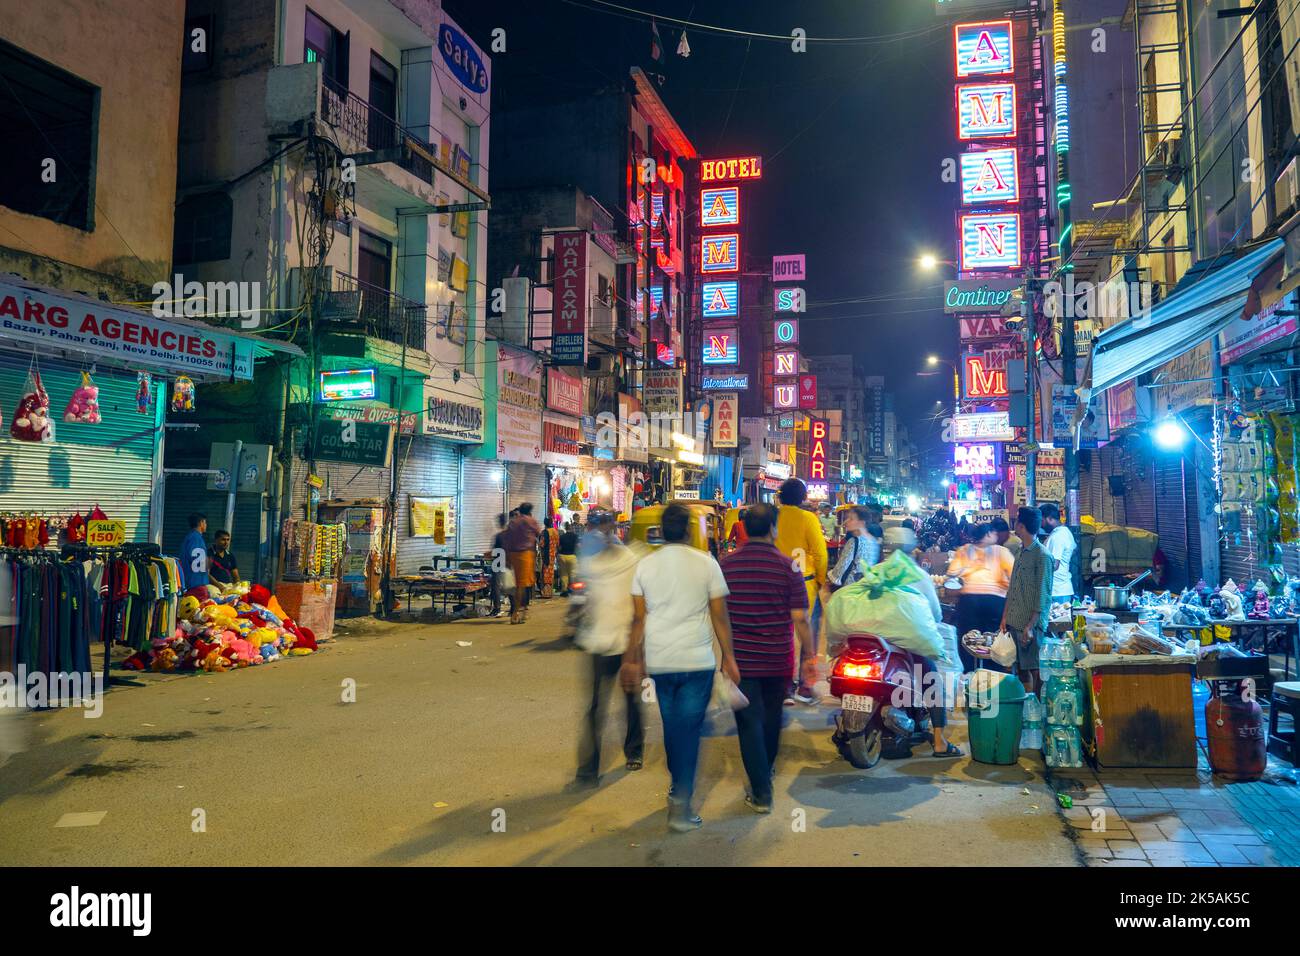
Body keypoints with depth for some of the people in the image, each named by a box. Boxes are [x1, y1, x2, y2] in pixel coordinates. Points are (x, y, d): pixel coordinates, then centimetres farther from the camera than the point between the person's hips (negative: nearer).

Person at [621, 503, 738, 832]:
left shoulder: (645, 565, 0)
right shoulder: (706, 563, -5)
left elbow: (638, 619, 2)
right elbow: (720, 616, -3)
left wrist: (632, 661, 10)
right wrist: (729, 658, 6)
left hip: (659, 661, 3)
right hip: (697, 660, -3)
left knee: (671, 726, 18)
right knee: (689, 729, 1)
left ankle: (679, 787, 33)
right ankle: (680, 805, -1)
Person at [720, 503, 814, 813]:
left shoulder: (726, 564, -5)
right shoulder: (787, 566, -10)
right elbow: (800, 618, -12)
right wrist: (810, 656, -2)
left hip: (739, 658, 0)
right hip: (778, 659, 1)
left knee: (749, 721, 4)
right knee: (771, 716, 21)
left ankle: (761, 792, 1)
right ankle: (766, 768, 41)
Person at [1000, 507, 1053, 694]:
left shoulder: (1042, 556, -12)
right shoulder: (1021, 553, 13)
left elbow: (1043, 596, -14)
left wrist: (1031, 626, -17)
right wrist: (1005, 617, 16)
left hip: (1030, 625, -8)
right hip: (1014, 622, 8)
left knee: (1034, 670, -1)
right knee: (1021, 669, 13)